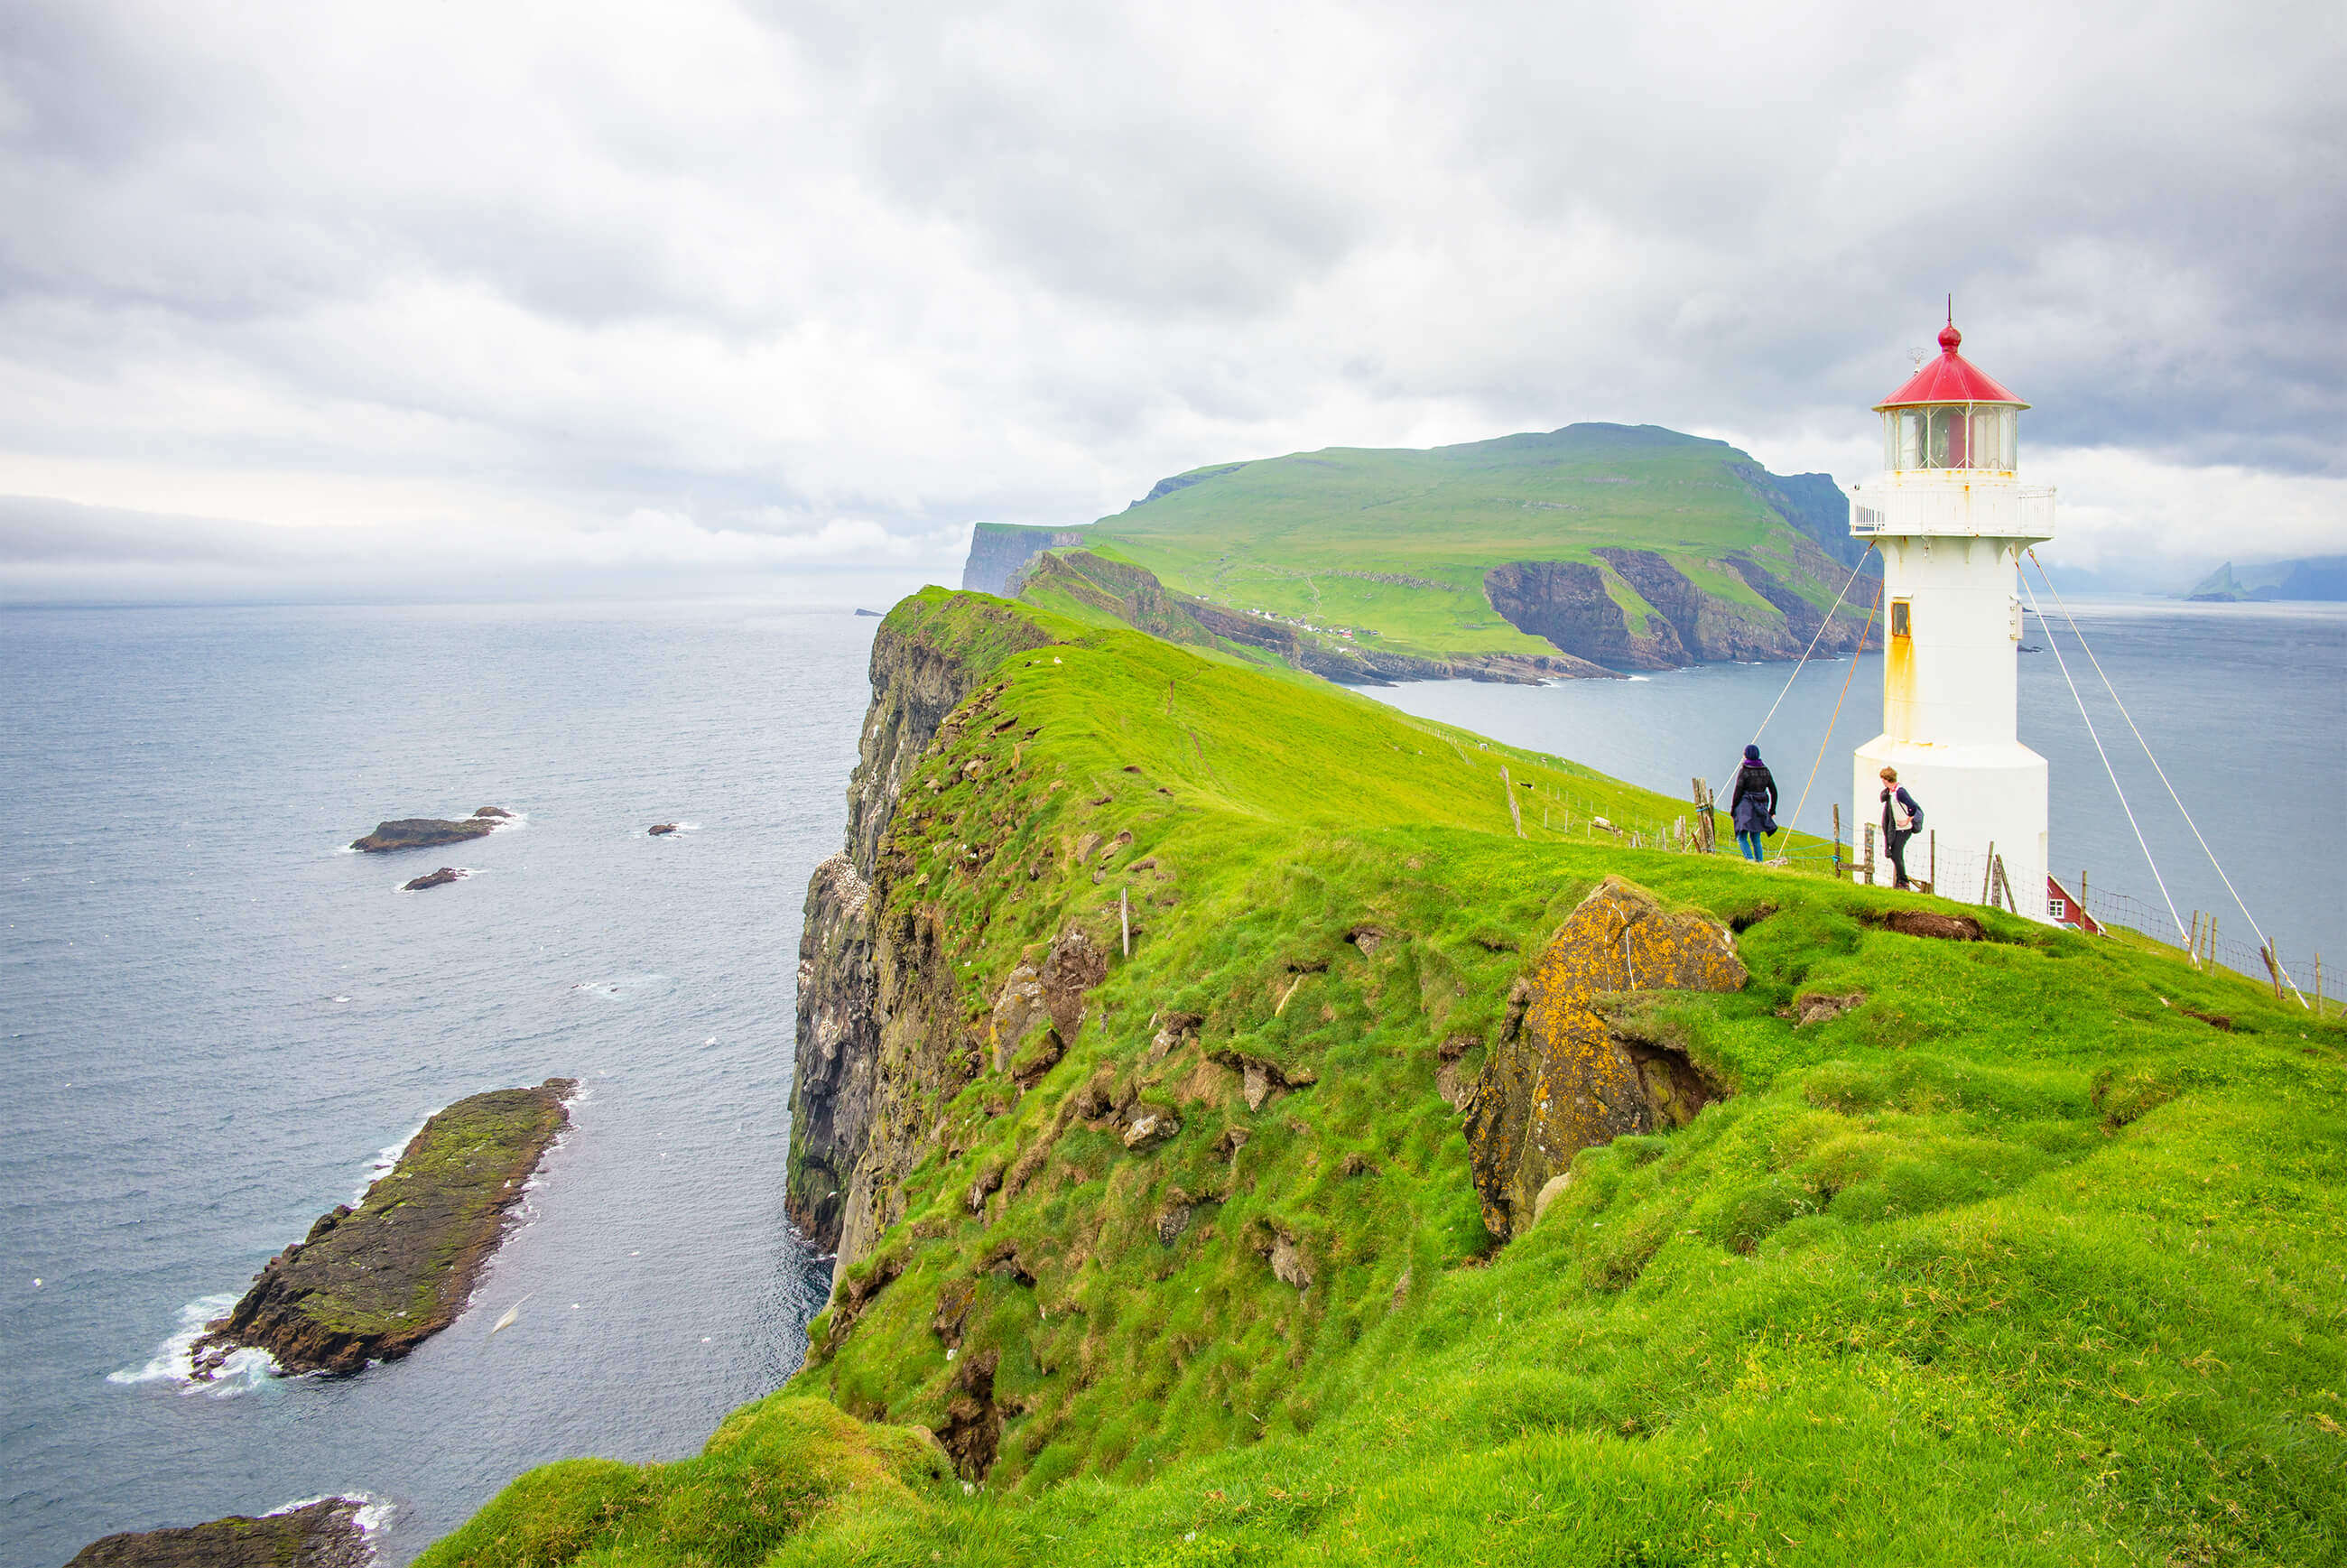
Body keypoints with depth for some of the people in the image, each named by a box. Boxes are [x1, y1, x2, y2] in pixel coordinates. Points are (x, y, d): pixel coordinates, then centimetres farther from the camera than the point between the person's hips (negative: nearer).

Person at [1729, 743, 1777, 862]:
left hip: (1745, 807, -6)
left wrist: (1732, 809, 1)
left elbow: (1737, 792, -9)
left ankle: (1750, 860, -22)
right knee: (1755, 838, 16)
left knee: (1742, 838, -4)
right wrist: (1772, 810, 17)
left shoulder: (1743, 771, -9)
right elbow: (1774, 792, 9)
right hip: (1760, 808, 6)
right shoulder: (1765, 771, 6)